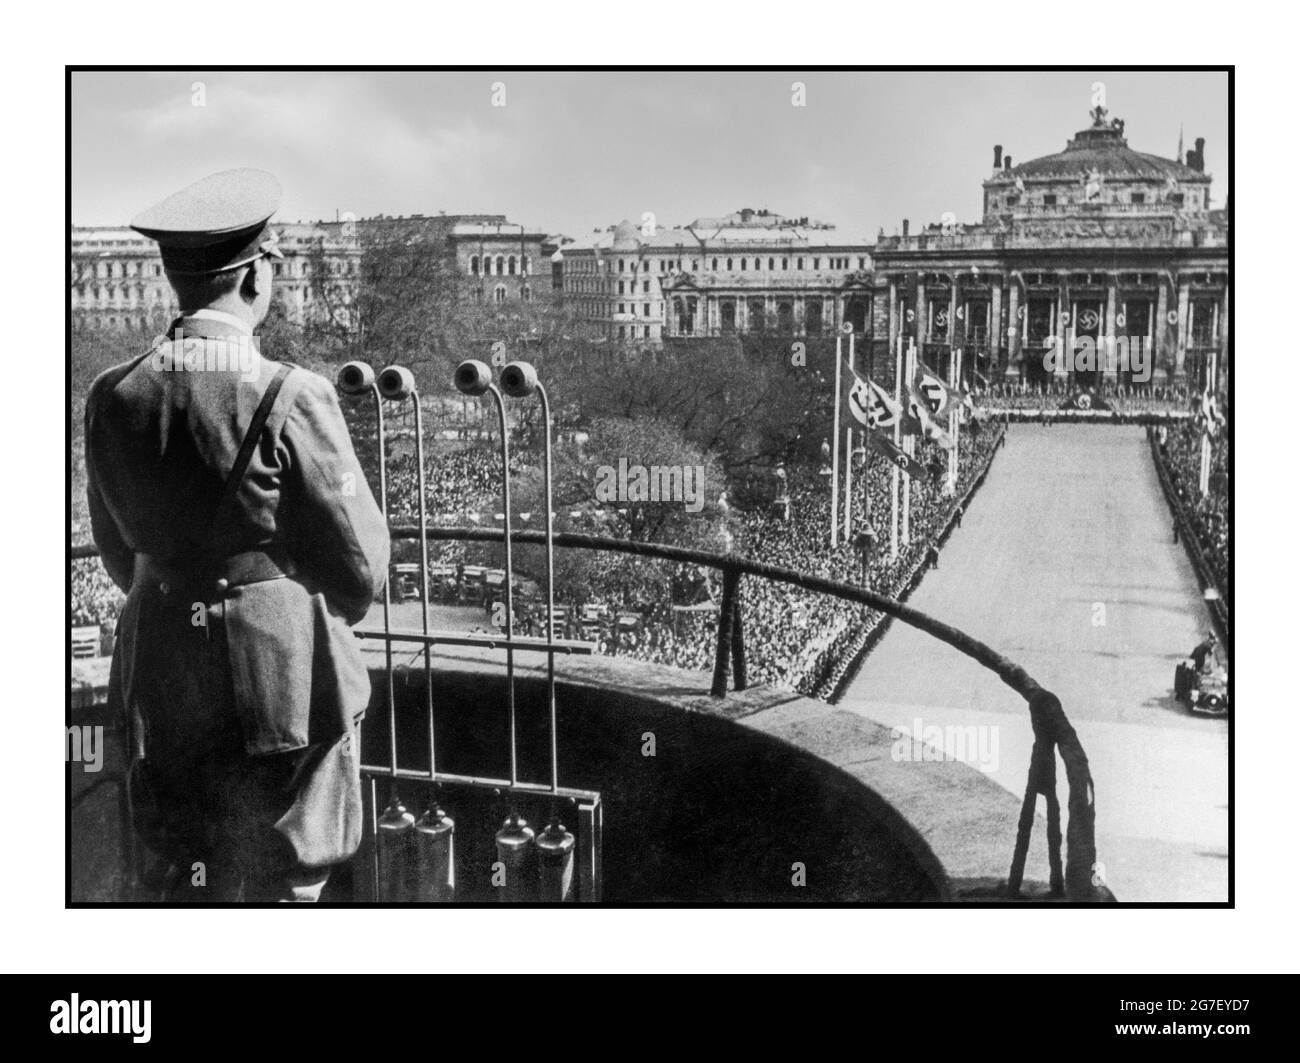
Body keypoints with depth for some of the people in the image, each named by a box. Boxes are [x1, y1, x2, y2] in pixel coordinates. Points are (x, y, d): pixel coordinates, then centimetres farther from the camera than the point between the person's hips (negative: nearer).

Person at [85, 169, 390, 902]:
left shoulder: (113, 398, -3)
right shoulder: (289, 399, -19)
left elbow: (120, 555, 9)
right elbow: (361, 569, -12)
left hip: (164, 677, 5)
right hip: (286, 679, -5)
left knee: (194, 873, 24)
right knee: (280, 883, 12)